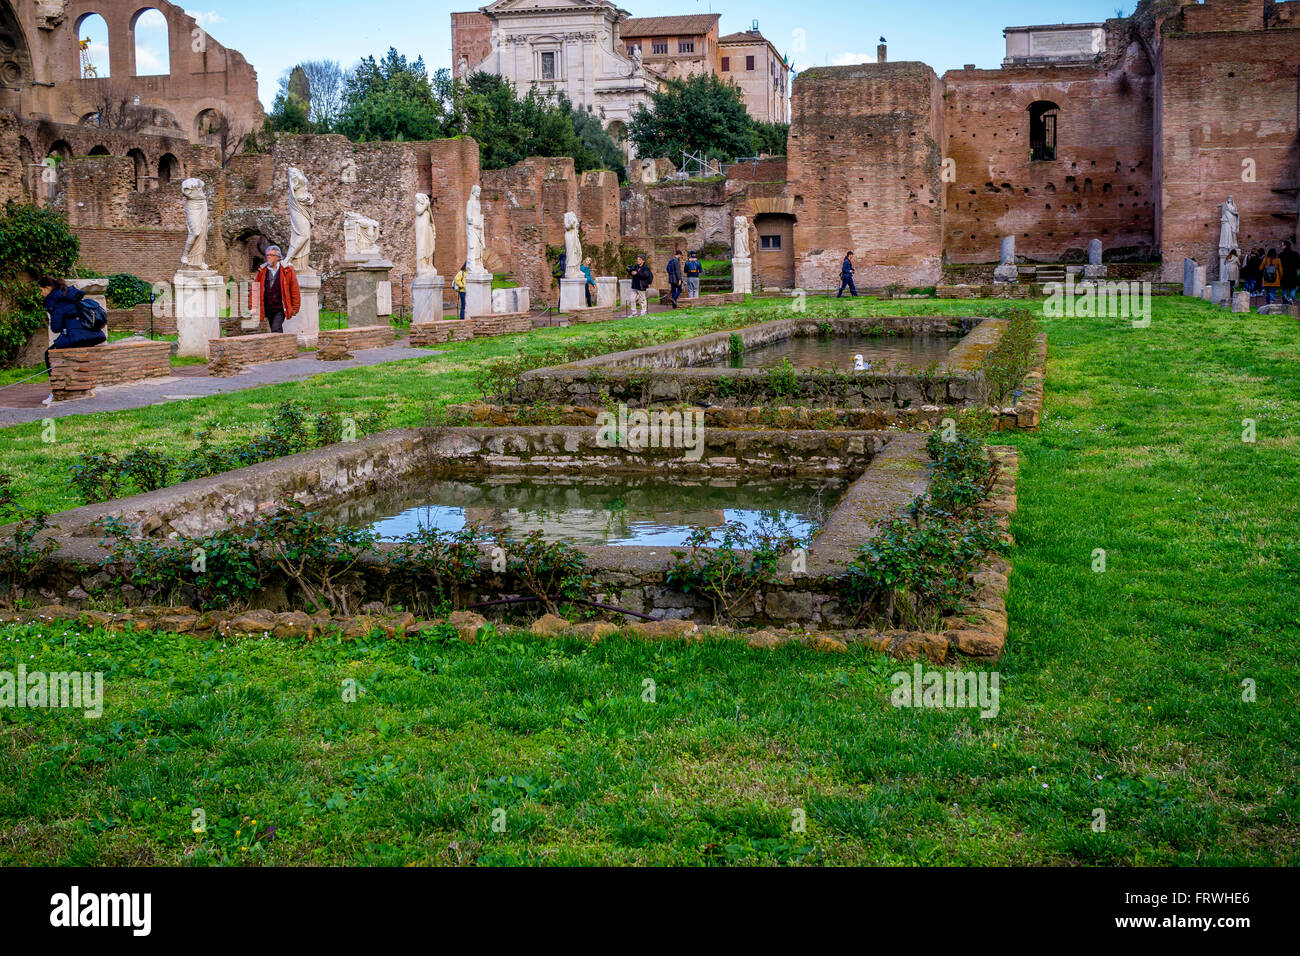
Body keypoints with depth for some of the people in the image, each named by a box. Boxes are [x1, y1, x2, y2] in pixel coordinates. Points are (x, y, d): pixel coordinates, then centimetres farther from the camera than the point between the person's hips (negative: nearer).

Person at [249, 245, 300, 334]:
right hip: (267, 309, 4)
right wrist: (253, 307, -1)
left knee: (275, 330, -18)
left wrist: (295, 308, -3)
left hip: (280, 309, -4)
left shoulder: (287, 270, -2)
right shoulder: (262, 271, 7)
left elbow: (294, 289, -1)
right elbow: (255, 289, 7)